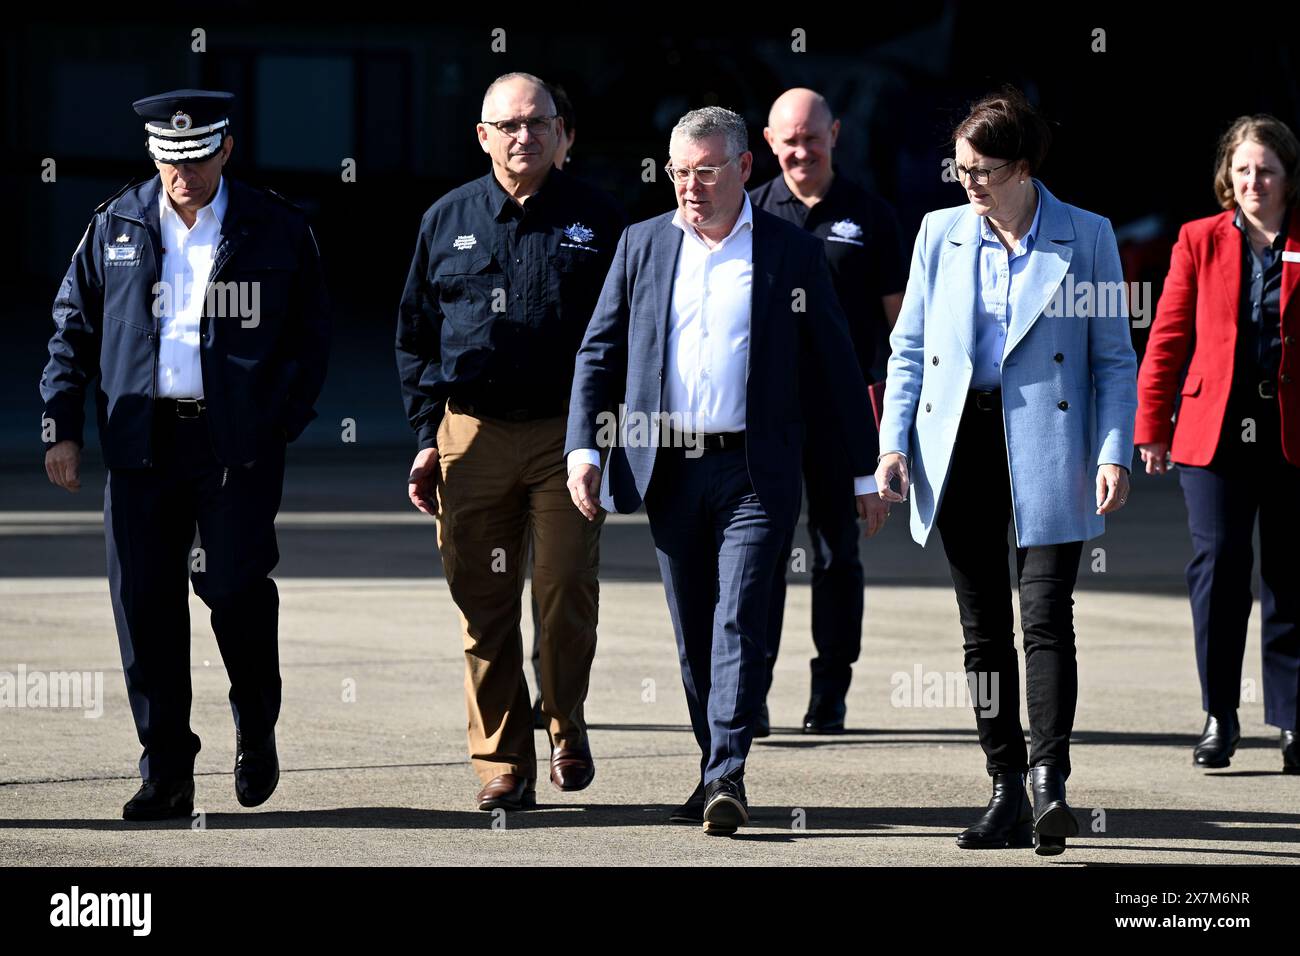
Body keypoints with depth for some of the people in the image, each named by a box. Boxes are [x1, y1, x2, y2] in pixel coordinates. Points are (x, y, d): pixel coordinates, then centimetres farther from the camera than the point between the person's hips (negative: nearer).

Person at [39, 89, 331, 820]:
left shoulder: (277, 231, 3)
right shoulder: (116, 227, 8)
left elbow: (312, 337, 7)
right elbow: (74, 329, 12)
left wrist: (281, 424, -2)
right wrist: (63, 426, 5)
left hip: (237, 443, -2)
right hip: (142, 439, 2)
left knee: (232, 586, -10)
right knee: (145, 604, -1)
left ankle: (257, 731, 17)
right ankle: (167, 772, 7)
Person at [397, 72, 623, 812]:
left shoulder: (596, 221, 5)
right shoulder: (447, 222, 10)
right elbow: (416, 336, 14)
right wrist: (427, 439, 7)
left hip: (567, 434, -2)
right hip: (473, 437, 2)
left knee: (567, 590, -9)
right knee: (486, 608, 1)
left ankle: (567, 724, 16)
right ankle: (505, 766, 8)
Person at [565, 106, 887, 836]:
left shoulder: (793, 253, 1)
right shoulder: (642, 245, 9)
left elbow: (838, 366, 4)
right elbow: (599, 354, 11)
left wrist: (867, 473, 3)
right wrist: (584, 447, -1)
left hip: (755, 472, -3)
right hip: (669, 469, 3)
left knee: (741, 620, -13)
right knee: (695, 632, 9)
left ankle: (728, 776, -17)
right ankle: (714, 769, 19)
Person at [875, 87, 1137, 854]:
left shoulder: (1086, 237, 2)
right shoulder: (941, 234, 10)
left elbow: (1114, 358, 3)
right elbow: (909, 348, 14)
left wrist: (1114, 453, -8)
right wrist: (895, 439, 3)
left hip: (1046, 449, -3)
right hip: (959, 447, 4)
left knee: (1046, 618, -13)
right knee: (984, 628, 6)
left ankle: (1050, 782, -16)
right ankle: (1007, 793, 11)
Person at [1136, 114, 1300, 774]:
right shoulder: (1199, 240, 7)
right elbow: (1168, 339, 8)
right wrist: (1152, 426, 5)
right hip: (1214, 430, 0)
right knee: (1217, 563, -7)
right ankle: (1219, 718, 3)